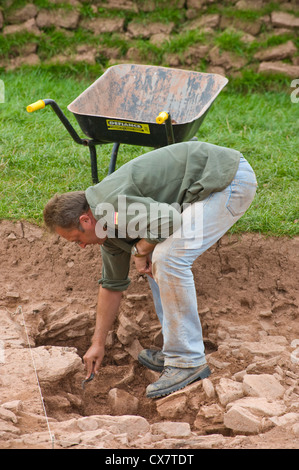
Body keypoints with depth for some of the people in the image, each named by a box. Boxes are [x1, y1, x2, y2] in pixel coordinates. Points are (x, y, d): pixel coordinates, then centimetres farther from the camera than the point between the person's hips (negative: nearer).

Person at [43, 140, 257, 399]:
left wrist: (140, 249, -12)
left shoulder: (113, 205, -18)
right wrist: (98, 343, 28)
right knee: (156, 257, 14)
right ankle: (176, 351, 17)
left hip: (230, 179, -11)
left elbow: (168, 219, -32)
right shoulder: (109, 224, 13)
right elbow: (113, 284, 23)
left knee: (169, 258, -18)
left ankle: (188, 361, -10)